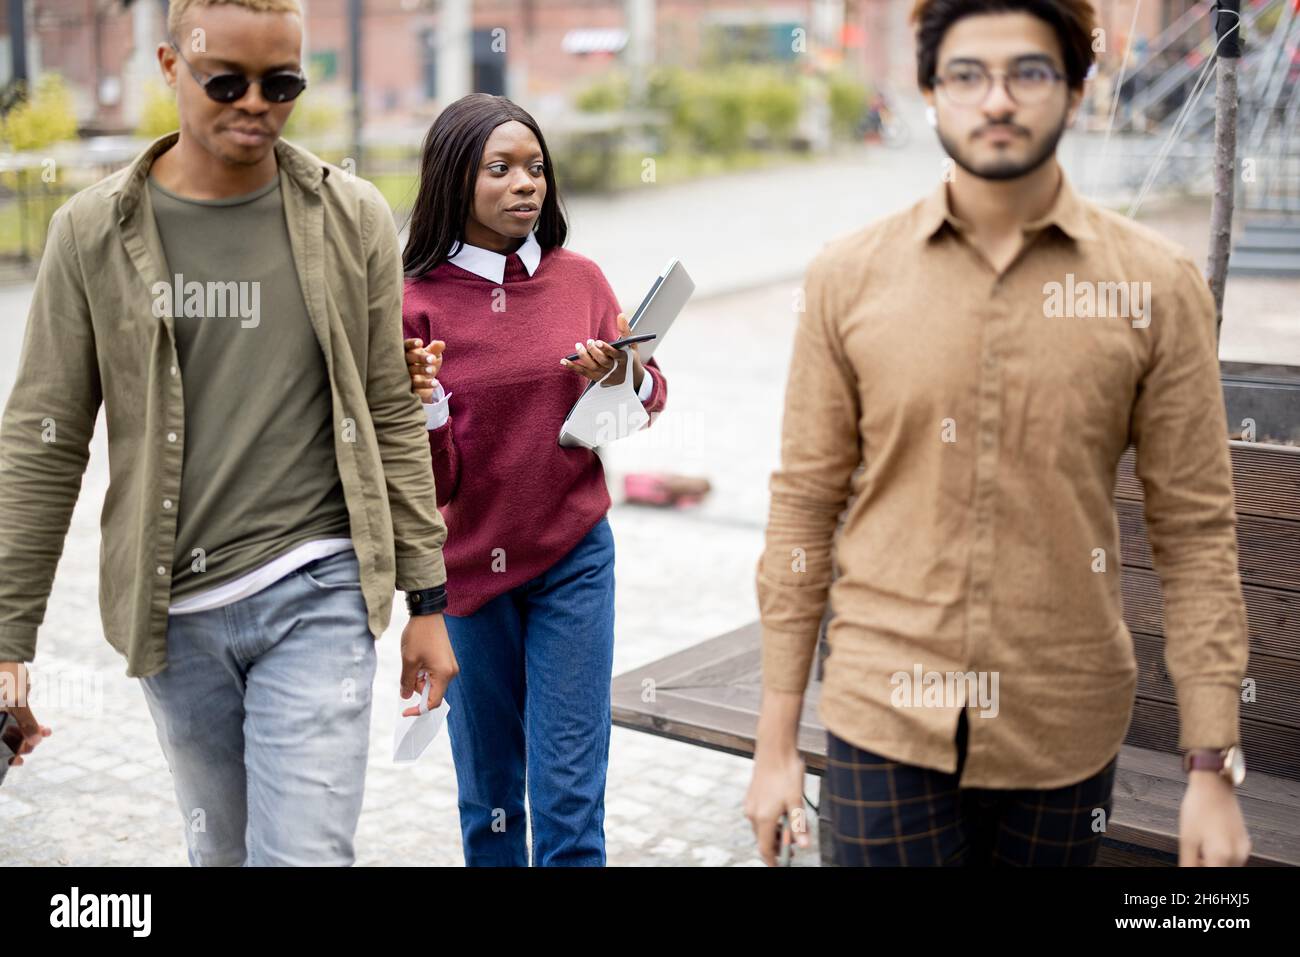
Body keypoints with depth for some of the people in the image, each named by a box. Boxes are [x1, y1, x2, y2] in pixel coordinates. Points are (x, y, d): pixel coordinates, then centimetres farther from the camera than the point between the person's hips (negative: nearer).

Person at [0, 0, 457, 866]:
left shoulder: (353, 219, 0)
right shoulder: (95, 232, -1)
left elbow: (394, 420, 4)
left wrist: (428, 601, 4)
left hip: (317, 596, -1)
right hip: (174, 611, 2)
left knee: (306, 851, -7)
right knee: (223, 850, 16)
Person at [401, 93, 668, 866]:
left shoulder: (579, 279, -1)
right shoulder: (419, 302, -8)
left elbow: (651, 399, 8)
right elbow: (431, 484, -8)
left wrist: (623, 378, -13)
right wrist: (424, 404, -26)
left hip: (574, 560, 1)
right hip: (468, 566, -1)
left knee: (570, 794, 2)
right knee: (489, 794, 12)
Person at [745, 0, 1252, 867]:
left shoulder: (1156, 285, -5)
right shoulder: (849, 277, -3)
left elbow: (1196, 533, -3)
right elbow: (804, 511, 0)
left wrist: (1213, 767, -4)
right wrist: (776, 744, 1)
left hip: (1066, 733, 1)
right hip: (886, 724, 0)